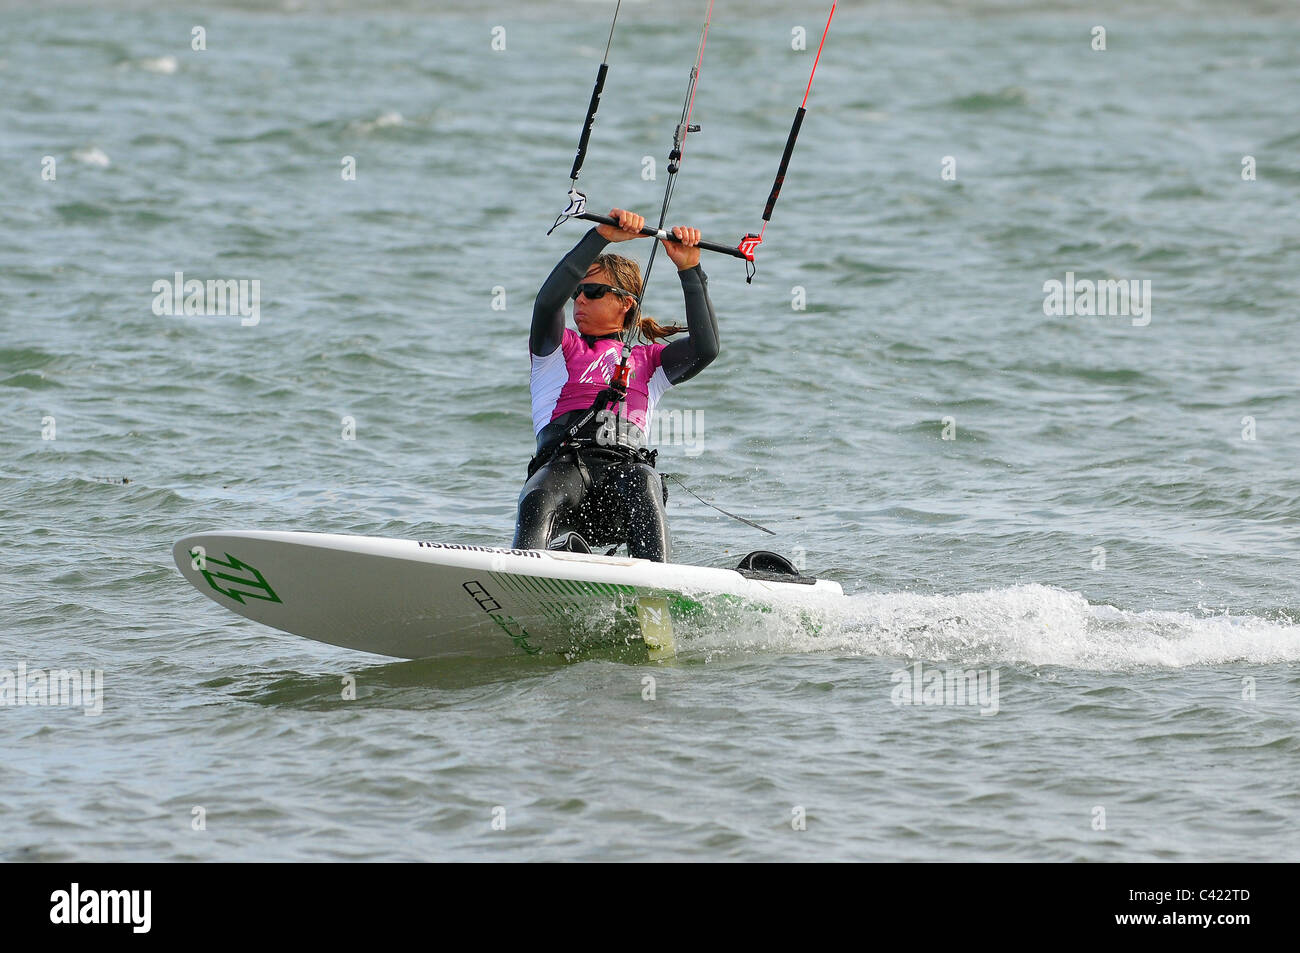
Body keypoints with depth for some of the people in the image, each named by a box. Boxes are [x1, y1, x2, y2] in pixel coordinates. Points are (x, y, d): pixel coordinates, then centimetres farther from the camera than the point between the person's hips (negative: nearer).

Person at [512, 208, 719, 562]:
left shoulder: (648, 360, 30)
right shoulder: (557, 350, 26)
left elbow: (705, 348, 10)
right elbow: (548, 301, 4)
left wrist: (690, 270, 6)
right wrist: (601, 237, -4)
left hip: (628, 466, 1)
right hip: (563, 463, -1)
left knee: (643, 482, -37)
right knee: (538, 501, -37)